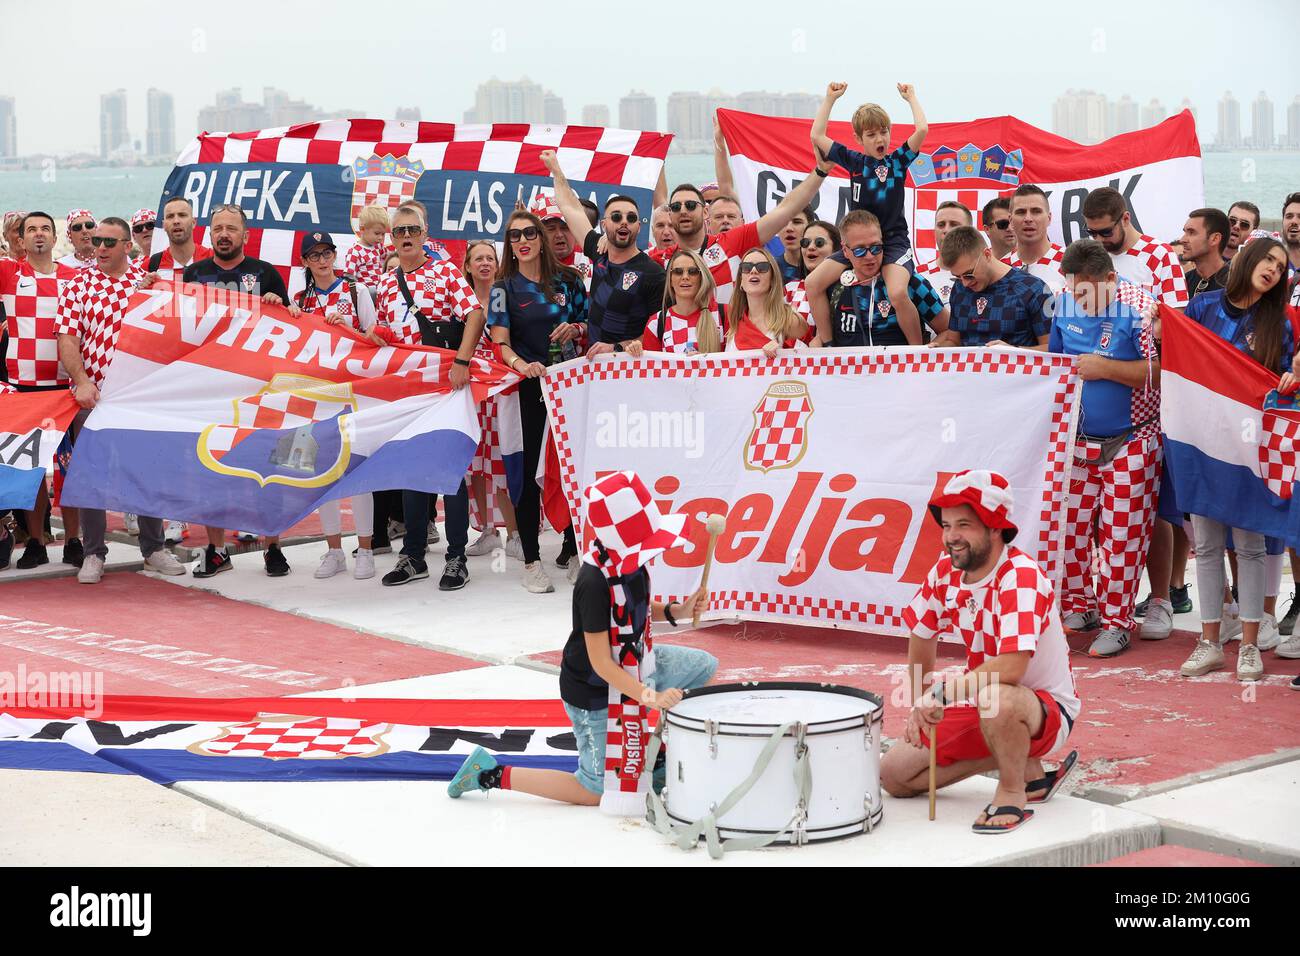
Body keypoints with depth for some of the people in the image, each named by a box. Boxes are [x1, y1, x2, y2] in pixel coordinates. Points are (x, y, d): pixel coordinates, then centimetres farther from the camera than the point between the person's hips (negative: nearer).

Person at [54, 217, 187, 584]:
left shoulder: (146, 282, 6)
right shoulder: (78, 285, 2)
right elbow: (67, 339, -5)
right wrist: (82, 382, -18)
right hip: (92, 395, -1)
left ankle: (154, 548, 20)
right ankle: (94, 554, 11)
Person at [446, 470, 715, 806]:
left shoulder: (631, 559, -10)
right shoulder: (595, 583, -34)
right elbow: (601, 663, -29)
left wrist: (677, 611, -5)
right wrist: (650, 698, -32)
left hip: (632, 667, 8)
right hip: (596, 694, -8)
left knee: (705, 667, 11)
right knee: (597, 792, 4)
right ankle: (492, 773, 10)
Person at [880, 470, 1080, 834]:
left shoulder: (1020, 577, -27)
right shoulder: (947, 571, -5)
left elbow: (1012, 666, -39)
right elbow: (921, 636, 11)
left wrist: (942, 692, -36)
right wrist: (920, 706, 12)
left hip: (1047, 709, -8)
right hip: (983, 706, 8)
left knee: (997, 699, -42)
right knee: (893, 776, 1)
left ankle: (1013, 792, -13)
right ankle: (1022, 763, 10)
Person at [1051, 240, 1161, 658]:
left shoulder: (1139, 308, -15)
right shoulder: (1065, 304, 4)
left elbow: (1165, 371, -21)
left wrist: (1106, 369, -23)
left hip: (1130, 443, -5)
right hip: (1077, 439, 6)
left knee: (1121, 534, -2)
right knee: (1069, 525, 7)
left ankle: (1116, 623, 8)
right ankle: (1077, 607, 24)